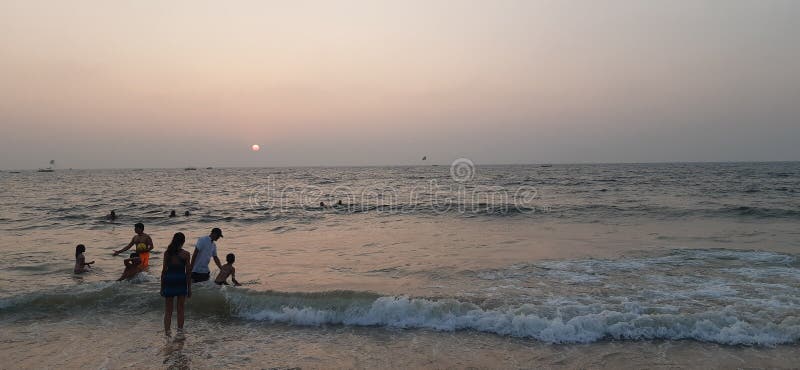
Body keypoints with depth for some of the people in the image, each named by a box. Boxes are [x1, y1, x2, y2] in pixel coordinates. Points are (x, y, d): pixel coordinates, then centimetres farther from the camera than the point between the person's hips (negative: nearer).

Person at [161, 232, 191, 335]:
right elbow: (188, 272, -5)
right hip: (181, 283, -1)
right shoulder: (185, 254, -7)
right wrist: (189, 288, 3)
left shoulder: (167, 253, -3)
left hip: (169, 282, 1)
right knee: (180, 310, 12)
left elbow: (164, 270, 0)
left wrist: (162, 287, 8)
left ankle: (167, 333, 2)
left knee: (168, 311, 9)